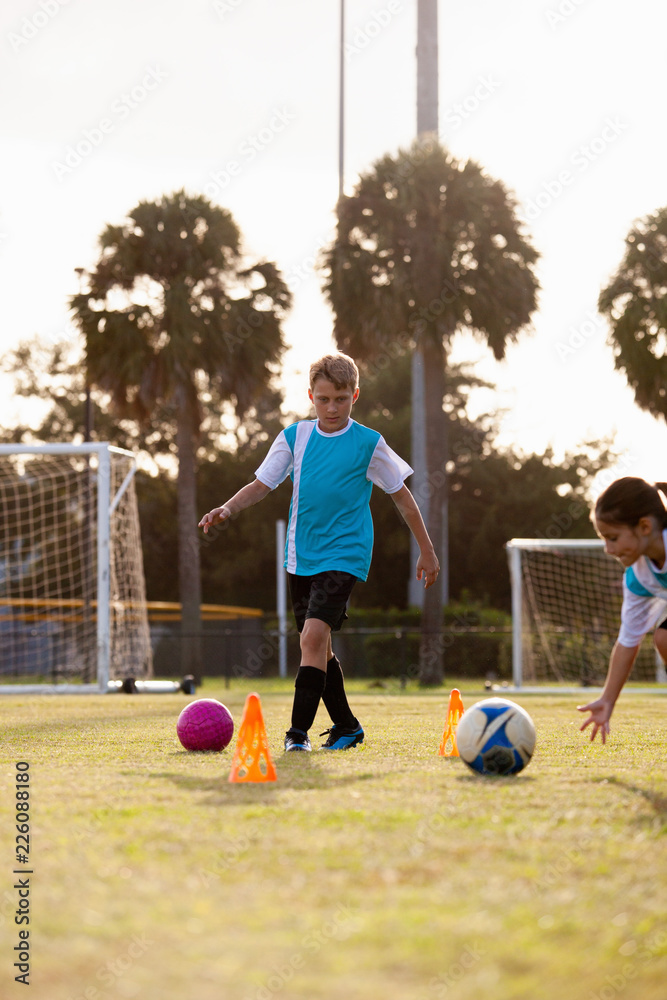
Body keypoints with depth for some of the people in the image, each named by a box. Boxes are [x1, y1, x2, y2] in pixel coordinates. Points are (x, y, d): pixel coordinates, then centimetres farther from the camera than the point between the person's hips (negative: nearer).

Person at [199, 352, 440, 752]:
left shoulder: (369, 444, -4)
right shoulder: (295, 437, 4)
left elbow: (402, 494, 5)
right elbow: (262, 484, 4)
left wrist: (427, 550, 7)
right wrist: (227, 509, -15)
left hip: (344, 556, -5)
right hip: (302, 556, 5)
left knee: (314, 635, -21)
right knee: (317, 645, 11)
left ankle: (299, 731, -18)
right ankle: (346, 726, 27)